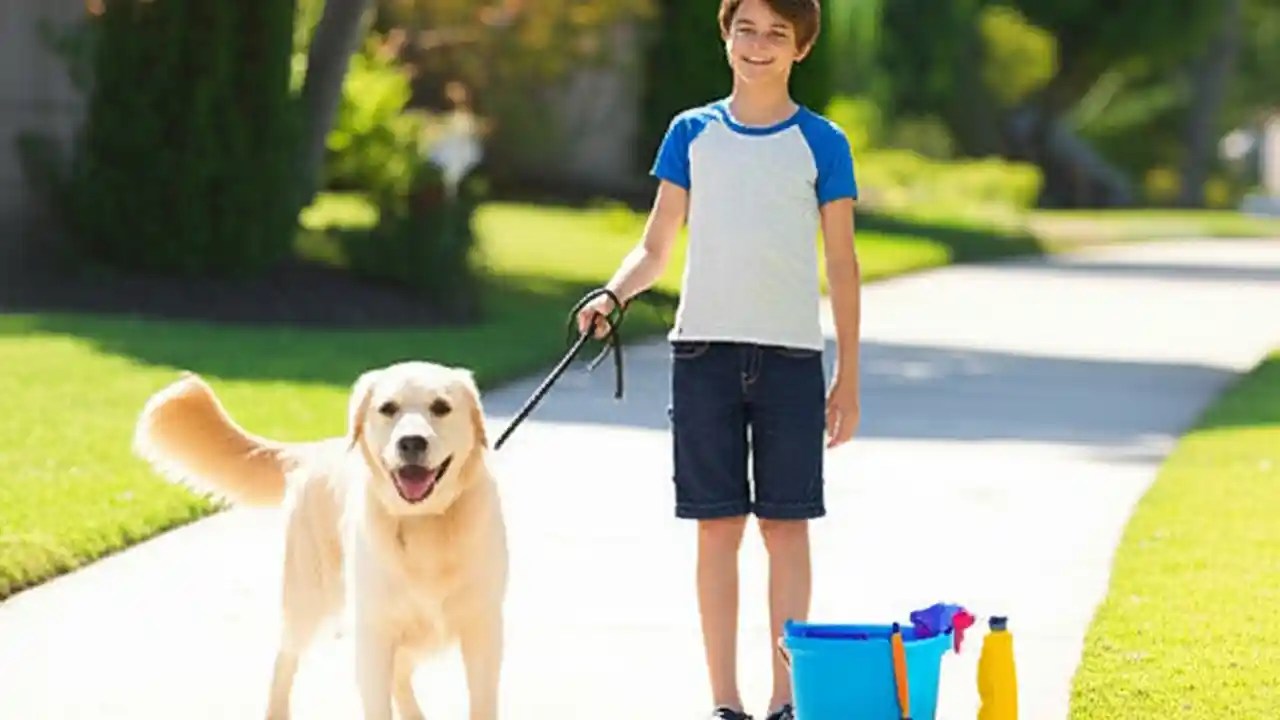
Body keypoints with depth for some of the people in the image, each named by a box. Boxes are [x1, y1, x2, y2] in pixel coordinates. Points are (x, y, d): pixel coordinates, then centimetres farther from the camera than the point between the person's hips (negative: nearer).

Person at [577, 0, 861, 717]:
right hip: (704, 350, 1)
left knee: (786, 524, 0)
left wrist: (848, 376, 1)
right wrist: (612, 295, -12)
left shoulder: (822, 143, 3)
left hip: (791, 355, -1)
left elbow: (842, 264, 4)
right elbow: (656, 247, 9)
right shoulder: (692, 133, 7)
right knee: (719, 527, 2)